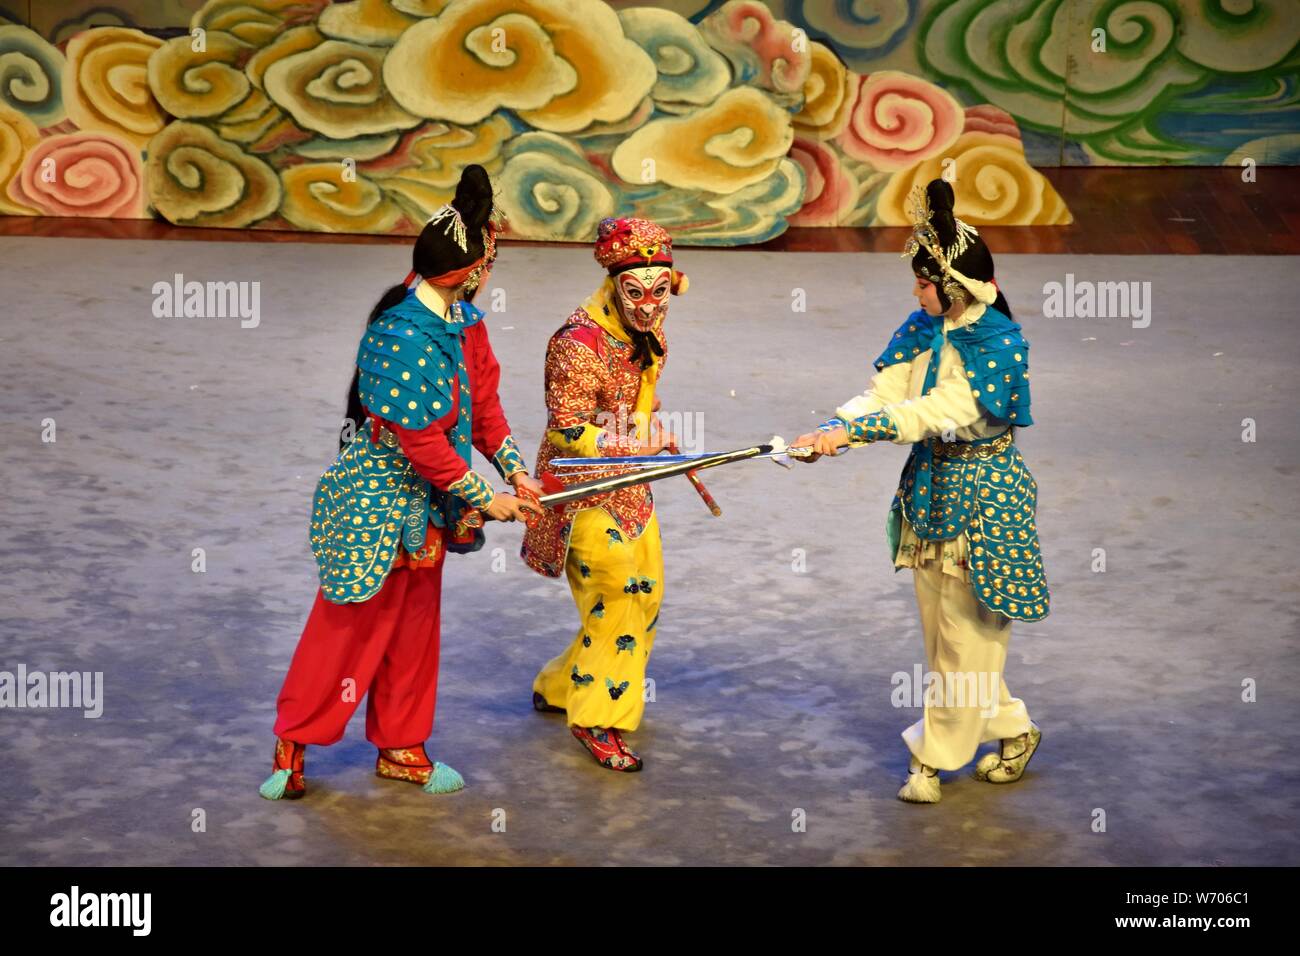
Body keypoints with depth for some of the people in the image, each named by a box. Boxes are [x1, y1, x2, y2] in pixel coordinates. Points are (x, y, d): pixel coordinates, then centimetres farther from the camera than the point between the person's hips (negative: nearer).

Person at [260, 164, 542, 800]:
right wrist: (487, 500, -16)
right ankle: (292, 744, 22)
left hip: (426, 504, 9)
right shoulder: (401, 338, -28)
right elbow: (424, 443, -25)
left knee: (415, 627, 17)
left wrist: (515, 472, -2)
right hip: (376, 500, -9)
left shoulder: (464, 322, -1)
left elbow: (483, 401, 8)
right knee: (347, 628, 4)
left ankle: (400, 748, 31)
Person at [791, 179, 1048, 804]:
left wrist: (852, 432, -33)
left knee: (966, 632, 2)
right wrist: (828, 430, -24)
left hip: (982, 493, -8)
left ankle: (935, 755, 15)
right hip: (930, 487, 8)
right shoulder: (923, 331, 4)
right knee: (940, 627, 15)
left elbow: (935, 412, -28)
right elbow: (883, 393, -6)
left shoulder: (999, 345, -19)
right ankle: (1010, 728, 32)